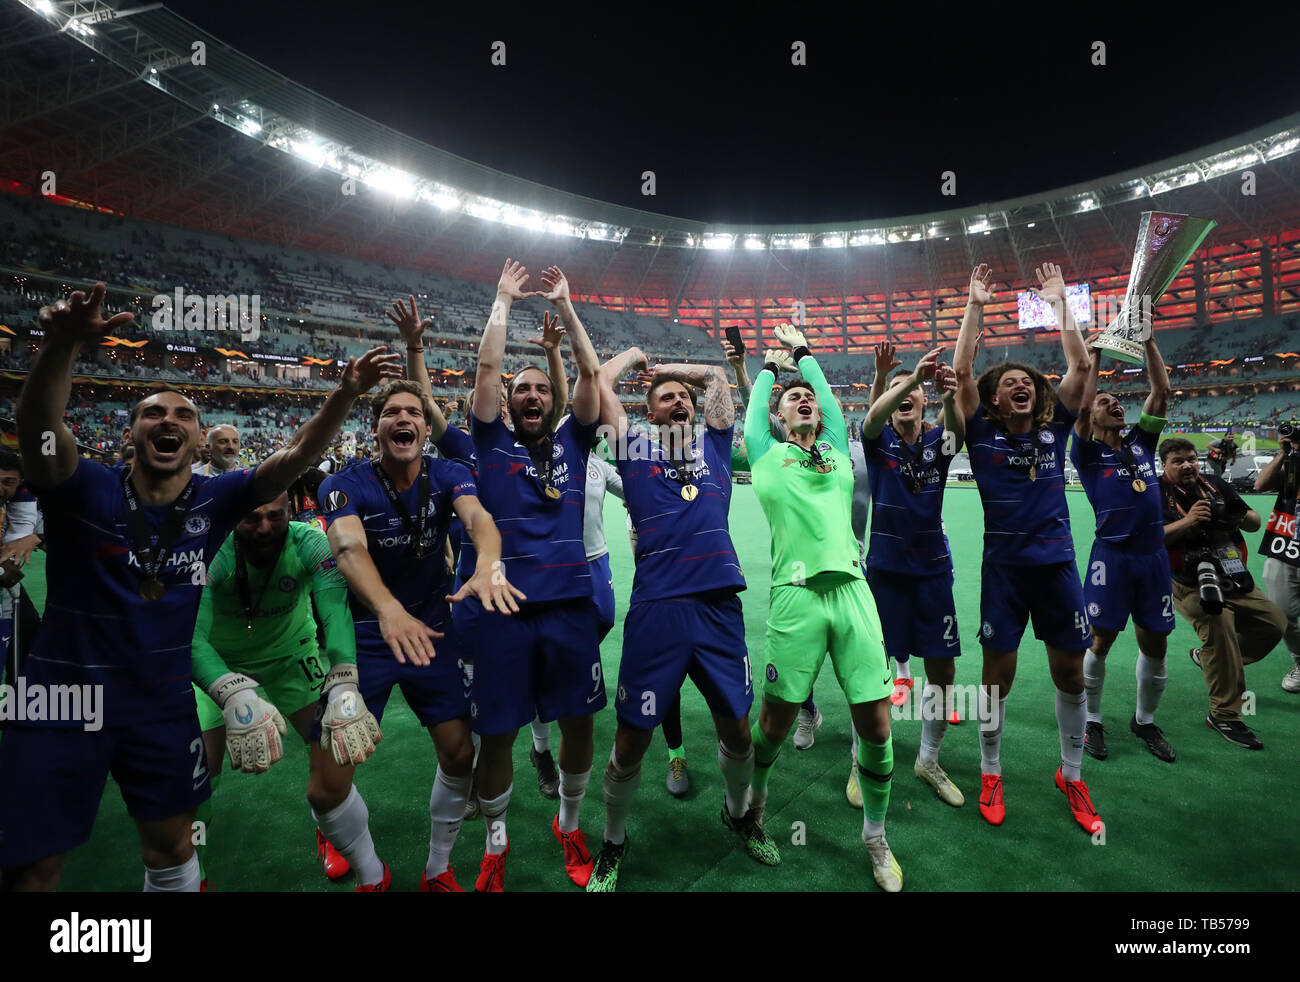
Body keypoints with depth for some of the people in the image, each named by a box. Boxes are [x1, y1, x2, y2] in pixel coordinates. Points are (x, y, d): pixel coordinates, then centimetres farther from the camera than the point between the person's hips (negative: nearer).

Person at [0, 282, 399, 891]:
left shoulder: (214, 501, -6)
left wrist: (345, 395, -30)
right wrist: (63, 344, -50)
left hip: (162, 701, 2)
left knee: (172, 844, 17)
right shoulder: (85, 491, -13)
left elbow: (296, 457, -15)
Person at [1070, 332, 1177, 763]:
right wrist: (1096, 354, -5)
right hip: (1112, 555, -4)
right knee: (1100, 641, 0)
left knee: (1155, 643, 11)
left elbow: (1162, 392, 11)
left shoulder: (1141, 443, 14)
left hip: (1153, 555, 5)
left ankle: (1145, 721, 29)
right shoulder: (1089, 452, 2)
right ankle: (1092, 721, 17)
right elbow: (1081, 407, -12)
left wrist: (1149, 341, 7)